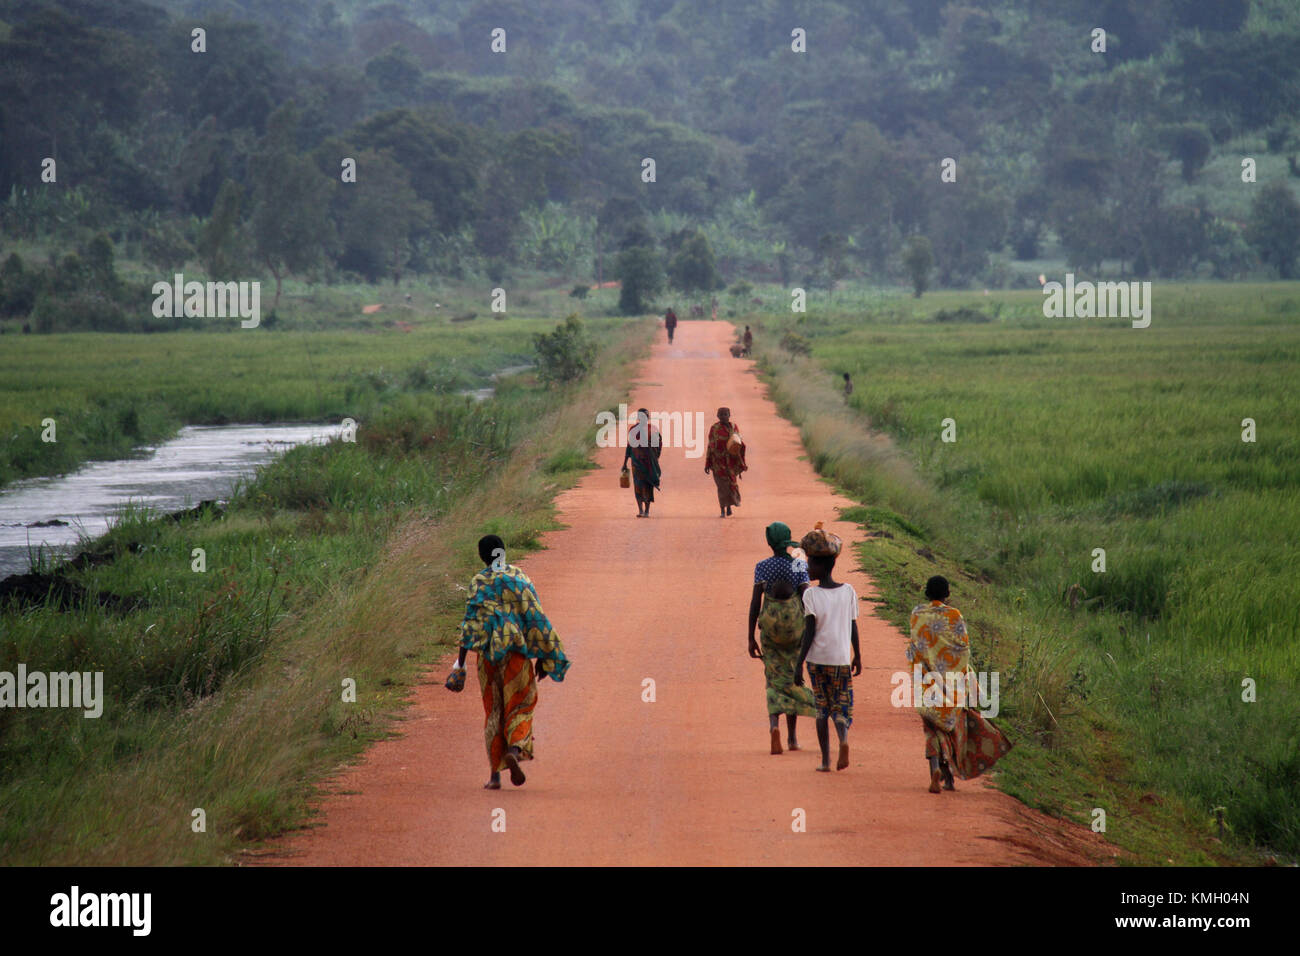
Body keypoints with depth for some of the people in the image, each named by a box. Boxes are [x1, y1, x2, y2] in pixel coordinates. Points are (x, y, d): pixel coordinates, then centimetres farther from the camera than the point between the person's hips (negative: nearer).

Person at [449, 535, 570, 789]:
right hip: (516, 653, 0)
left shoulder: (479, 582, -3)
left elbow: (471, 623, -9)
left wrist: (460, 662, -9)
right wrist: (541, 658, 5)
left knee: (493, 711, 10)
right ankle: (515, 751, -23)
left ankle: (495, 775, 8)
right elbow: (536, 619, -2)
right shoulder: (520, 579, 0)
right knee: (520, 706, 8)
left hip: (488, 653, 0)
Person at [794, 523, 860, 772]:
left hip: (817, 659, -2)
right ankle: (843, 739, -22)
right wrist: (857, 656, 19)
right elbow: (853, 627, 7)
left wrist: (799, 663, -11)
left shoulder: (811, 595, -8)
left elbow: (810, 631, -13)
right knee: (841, 709, 9)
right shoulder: (848, 591, 1)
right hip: (841, 658, 2)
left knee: (822, 709, 9)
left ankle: (825, 760, 8)